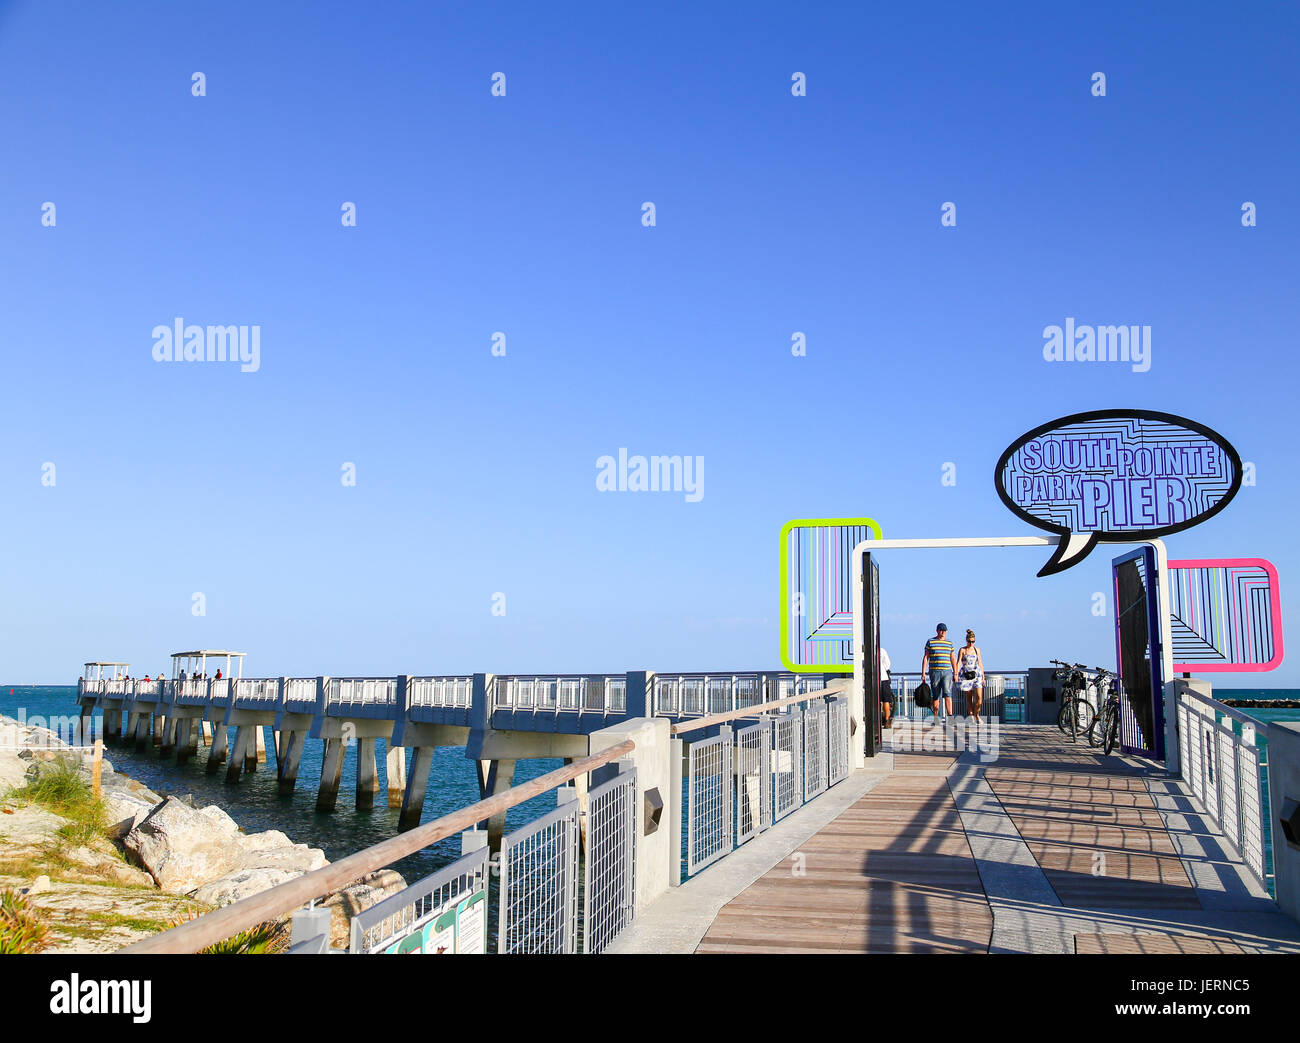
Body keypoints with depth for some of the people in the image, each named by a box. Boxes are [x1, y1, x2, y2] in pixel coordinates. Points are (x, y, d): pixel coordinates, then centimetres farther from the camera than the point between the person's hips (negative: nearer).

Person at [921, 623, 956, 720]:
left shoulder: (949, 643, 11)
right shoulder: (930, 642, 4)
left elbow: (953, 659, 15)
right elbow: (925, 658, 3)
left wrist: (955, 673, 10)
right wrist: (923, 672, -3)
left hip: (947, 672, 1)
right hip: (934, 672, -1)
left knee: (948, 694, -14)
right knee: (935, 696, 5)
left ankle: (950, 716, -21)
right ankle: (936, 717, 15)